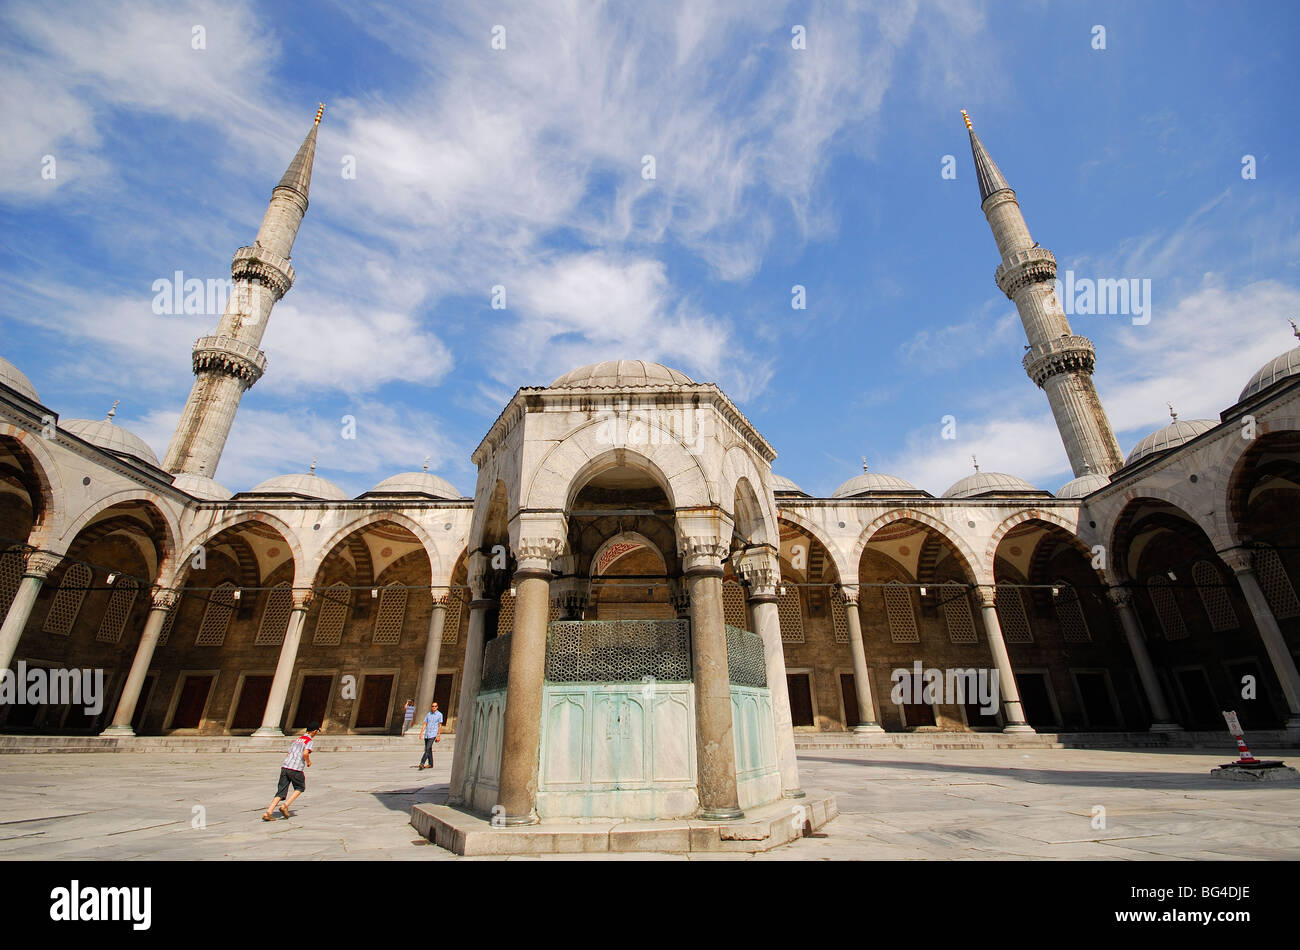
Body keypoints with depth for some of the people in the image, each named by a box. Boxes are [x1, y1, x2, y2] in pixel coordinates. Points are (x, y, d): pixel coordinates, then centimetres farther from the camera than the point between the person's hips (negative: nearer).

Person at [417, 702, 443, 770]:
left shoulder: (439, 715, -1)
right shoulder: (428, 714, 13)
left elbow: (440, 726, -2)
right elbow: (425, 724, 12)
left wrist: (438, 736, -7)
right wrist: (421, 733, 1)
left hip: (433, 735, -5)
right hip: (426, 735, 5)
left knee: (428, 749, -16)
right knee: (428, 750, 9)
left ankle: (422, 763, -19)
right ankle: (430, 764, 18)